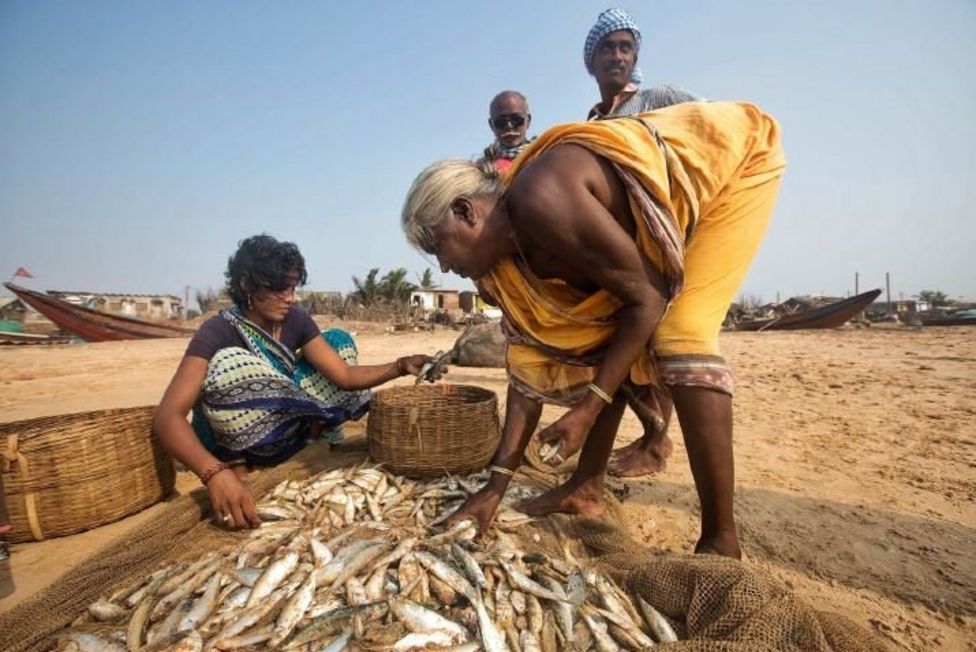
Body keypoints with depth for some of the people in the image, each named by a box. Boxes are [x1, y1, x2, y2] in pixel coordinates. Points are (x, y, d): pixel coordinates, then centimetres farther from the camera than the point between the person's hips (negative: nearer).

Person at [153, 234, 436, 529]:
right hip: (234, 445, -5)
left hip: (282, 436, 5)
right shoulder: (218, 331, -23)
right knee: (230, 362, -34)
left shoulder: (296, 319, -8)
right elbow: (168, 416, -34)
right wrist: (215, 473, -51)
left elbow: (344, 375, -13)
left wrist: (399, 367, -29)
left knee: (338, 339, -2)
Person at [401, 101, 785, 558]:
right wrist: (496, 483, -4)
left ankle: (720, 541, -10)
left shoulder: (541, 202, -35)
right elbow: (534, 362, -7)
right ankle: (586, 489, 12)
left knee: (679, 336, -23)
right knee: (604, 337, 0)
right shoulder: (512, 256, -9)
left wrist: (588, 407, -25)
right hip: (683, 203, 7)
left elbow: (647, 299, -28)